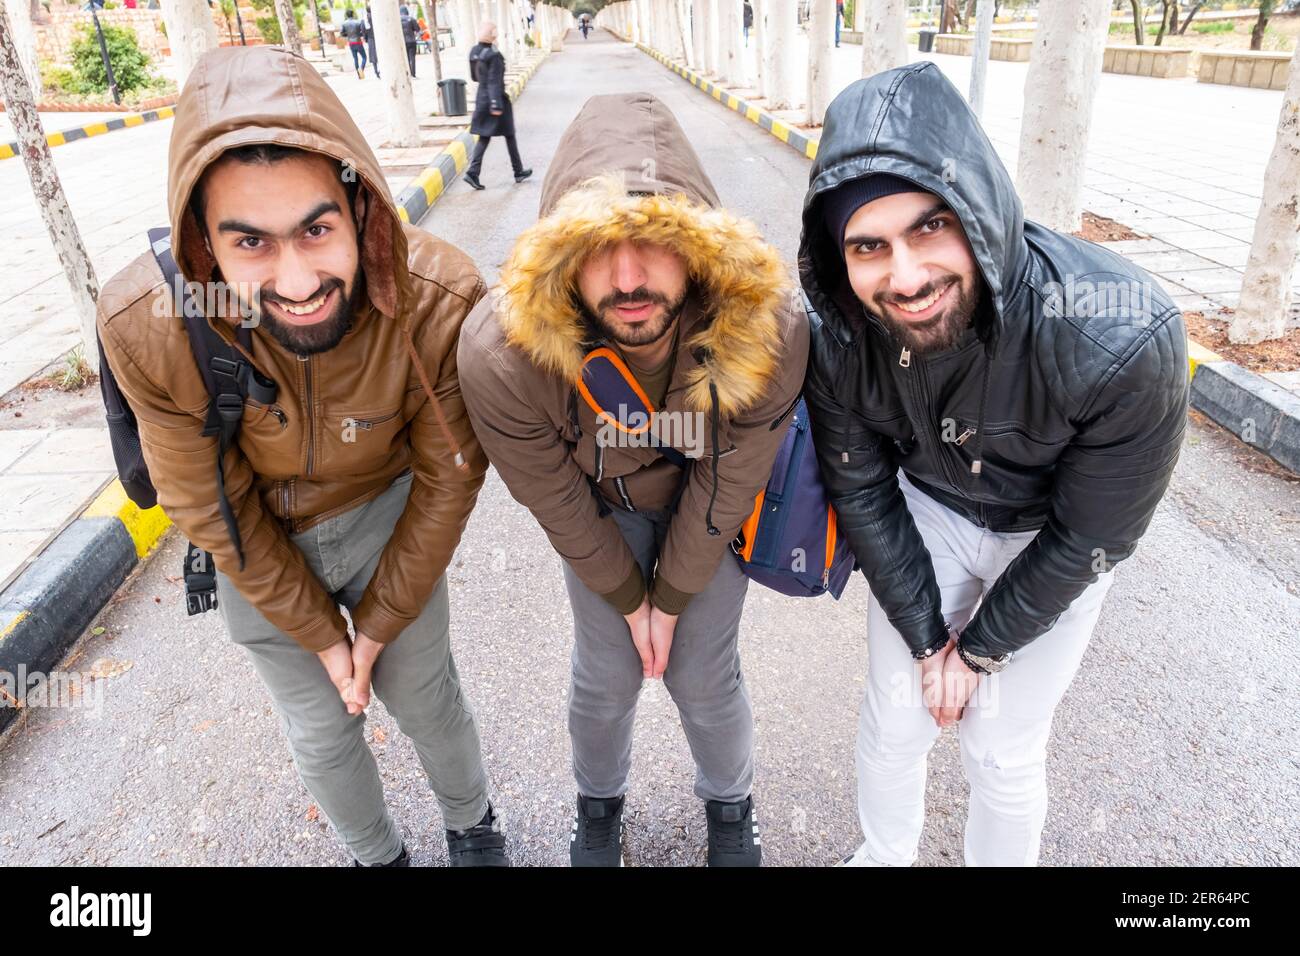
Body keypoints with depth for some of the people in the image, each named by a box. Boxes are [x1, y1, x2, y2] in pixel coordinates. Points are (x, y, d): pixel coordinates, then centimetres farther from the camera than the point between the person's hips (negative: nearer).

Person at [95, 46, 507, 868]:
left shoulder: (441, 300, -32)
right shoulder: (147, 326, -29)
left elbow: (448, 477, -17)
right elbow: (211, 510, -14)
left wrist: (382, 620, -8)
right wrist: (319, 632, -7)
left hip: (386, 514, -1)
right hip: (257, 549, 1)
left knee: (426, 694, 14)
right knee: (321, 732, 15)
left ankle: (473, 825, 47)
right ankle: (378, 855, 47)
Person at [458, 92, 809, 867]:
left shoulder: (769, 330, -38)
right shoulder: (501, 353, -37)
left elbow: (724, 491, -20)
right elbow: (558, 502, -18)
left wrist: (673, 598, -7)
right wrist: (628, 598, -4)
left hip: (709, 511, 0)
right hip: (601, 511, 0)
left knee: (705, 678, 10)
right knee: (606, 675, 11)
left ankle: (730, 801, 46)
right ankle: (600, 799, 47)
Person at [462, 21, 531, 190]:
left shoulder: (474, 51, 3)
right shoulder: (494, 55, -19)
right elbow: (494, 82, -23)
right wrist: (496, 105, -23)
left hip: (481, 97, 7)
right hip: (497, 99, -7)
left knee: (483, 138, 8)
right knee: (509, 136, 9)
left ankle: (472, 172, -6)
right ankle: (518, 172, 21)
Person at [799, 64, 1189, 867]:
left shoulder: (1125, 338, -36)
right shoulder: (840, 336, -27)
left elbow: (1089, 537, -20)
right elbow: (864, 494, -10)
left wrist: (978, 650, -10)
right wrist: (926, 638, -6)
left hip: (1051, 542, -1)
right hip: (925, 511, 2)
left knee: (1004, 752, 7)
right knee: (895, 719, 11)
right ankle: (885, 853, 42)